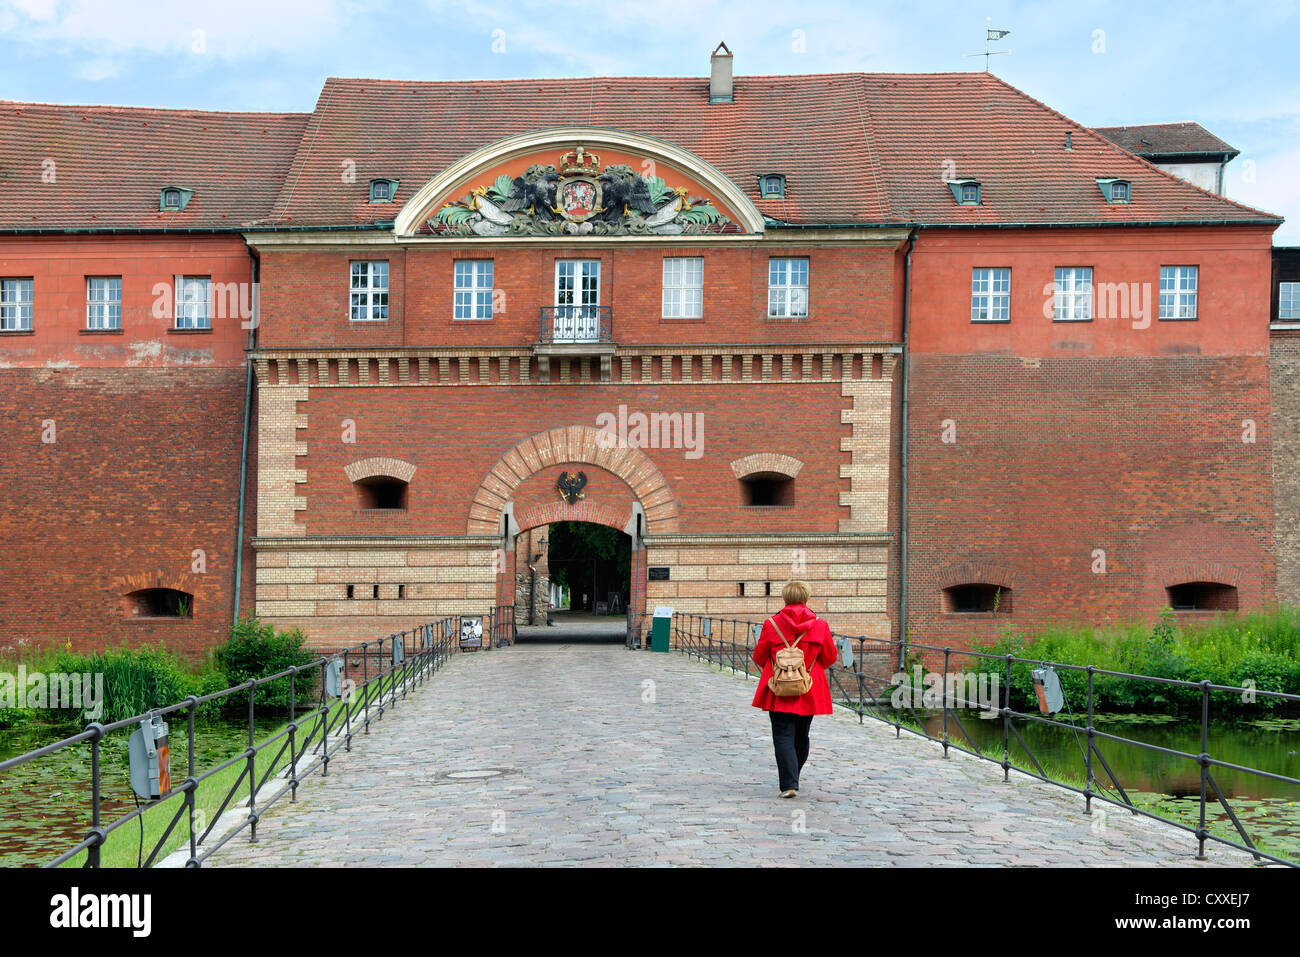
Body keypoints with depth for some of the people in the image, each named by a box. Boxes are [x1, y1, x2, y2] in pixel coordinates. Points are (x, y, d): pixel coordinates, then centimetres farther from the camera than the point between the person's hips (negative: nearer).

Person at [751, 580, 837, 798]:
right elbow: (830, 658, 5)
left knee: (783, 736, -1)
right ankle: (791, 778, 33)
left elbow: (759, 657, 2)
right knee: (801, 737, 18)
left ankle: (789, 784, -14)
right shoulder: (820, 626, -4)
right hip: (809, 692, 2)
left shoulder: (771, 624, -7)